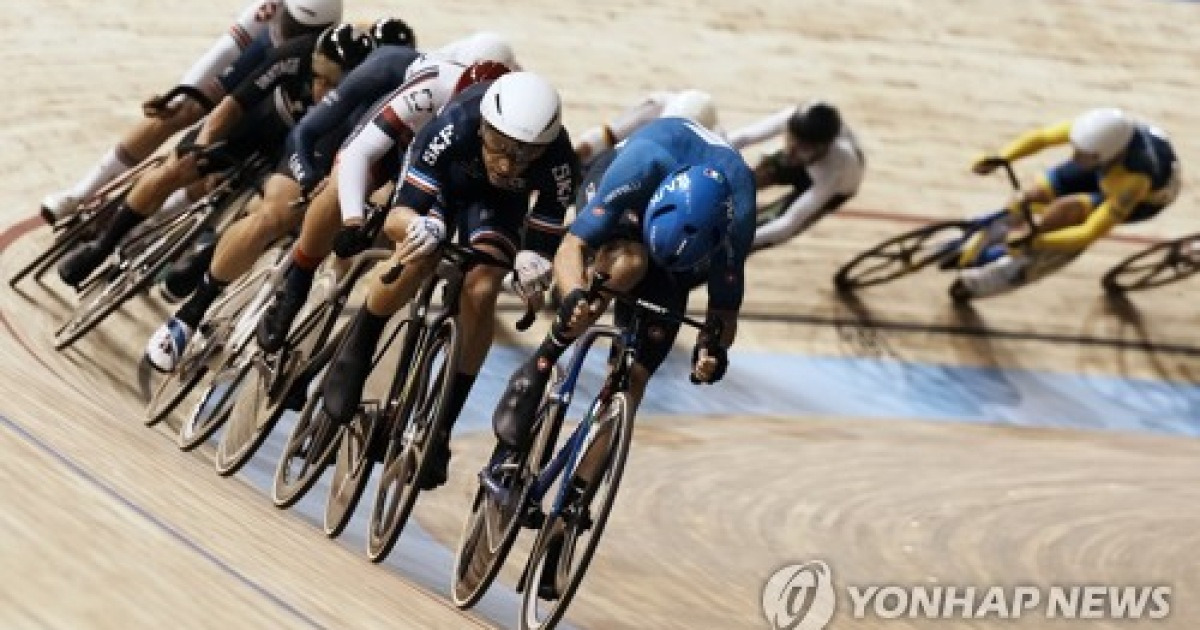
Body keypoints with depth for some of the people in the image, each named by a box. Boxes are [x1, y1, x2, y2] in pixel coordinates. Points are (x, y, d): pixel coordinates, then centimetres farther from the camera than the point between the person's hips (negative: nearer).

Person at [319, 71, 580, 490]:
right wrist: (420, 227, -61)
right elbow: (401, 212, -38)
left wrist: (533, 262, -50)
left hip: (499, 202, 1)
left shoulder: (559, 163, -37)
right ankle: (354, 354, -3)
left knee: (481, 292, -23)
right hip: (441, 179, -1)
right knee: (417, 259, -32)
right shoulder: (454, 126, -40)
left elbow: (545, 240, -27)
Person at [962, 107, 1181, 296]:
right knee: (1030, 197, -10)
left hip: (1146, 198, -5)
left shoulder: (1134, 178, -45)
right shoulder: (1100, 129, -35)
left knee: (1064, 209, -28)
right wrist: (999, 158, -36)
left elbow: (1090, 234, -40)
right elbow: (1041, 136, -21)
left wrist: (1031, 242, -44)